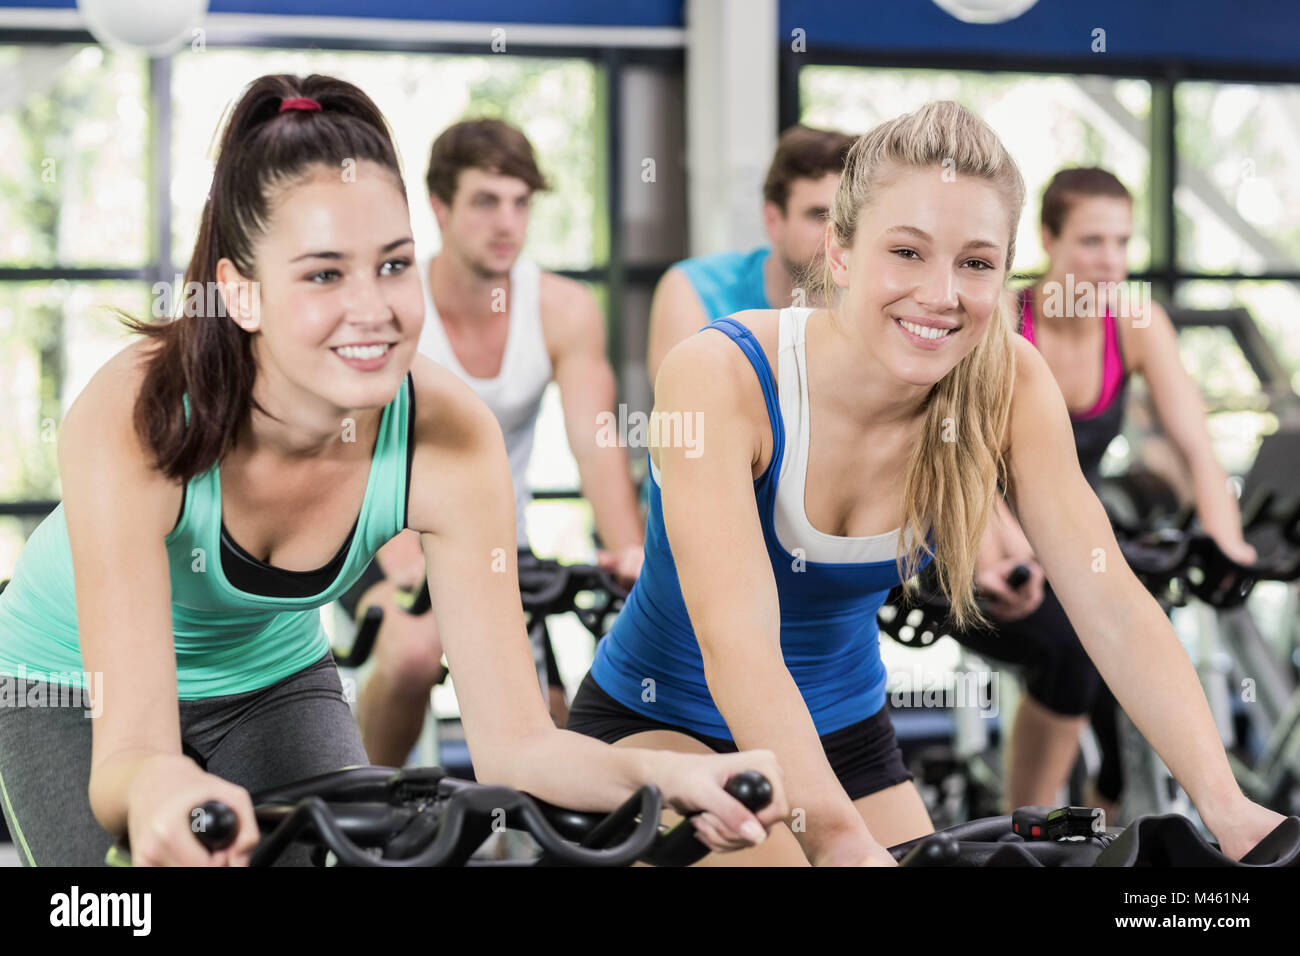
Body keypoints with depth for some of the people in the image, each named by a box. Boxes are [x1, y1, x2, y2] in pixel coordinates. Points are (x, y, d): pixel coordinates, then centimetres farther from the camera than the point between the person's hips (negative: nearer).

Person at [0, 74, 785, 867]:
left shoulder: (449, 437, -27)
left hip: (270, 675, 3)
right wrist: (154, 790, -66)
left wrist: (660, 774, -46)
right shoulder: (129, 420, -36)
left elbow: (511, 738, -26)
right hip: (74, 688, -3)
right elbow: (126, 750, -42)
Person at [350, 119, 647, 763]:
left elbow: (596, 444, -19)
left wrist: (629, 549, -38)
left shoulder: (564, 311, -9)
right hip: (393, 546, -3)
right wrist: (410, 565, -48)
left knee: (555, 725, -6)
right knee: (415, 655, -33)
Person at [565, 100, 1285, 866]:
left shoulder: (1009, 387, -16)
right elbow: (735, 642, -39)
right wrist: (841, 838, -52)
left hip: (847, 730, 5)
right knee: (766, 854, -30)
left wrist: (1224, 803, -34)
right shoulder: (721, 376, -28)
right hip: (658, 723, -4)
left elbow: (1114, 609, -20)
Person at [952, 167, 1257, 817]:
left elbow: (1197, 446, -14)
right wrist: (1003, 559, -52)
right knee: (1073, 641, -34)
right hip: (990, 573, -4)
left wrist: (1227, 545, -33)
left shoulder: (1138, 324, -7)